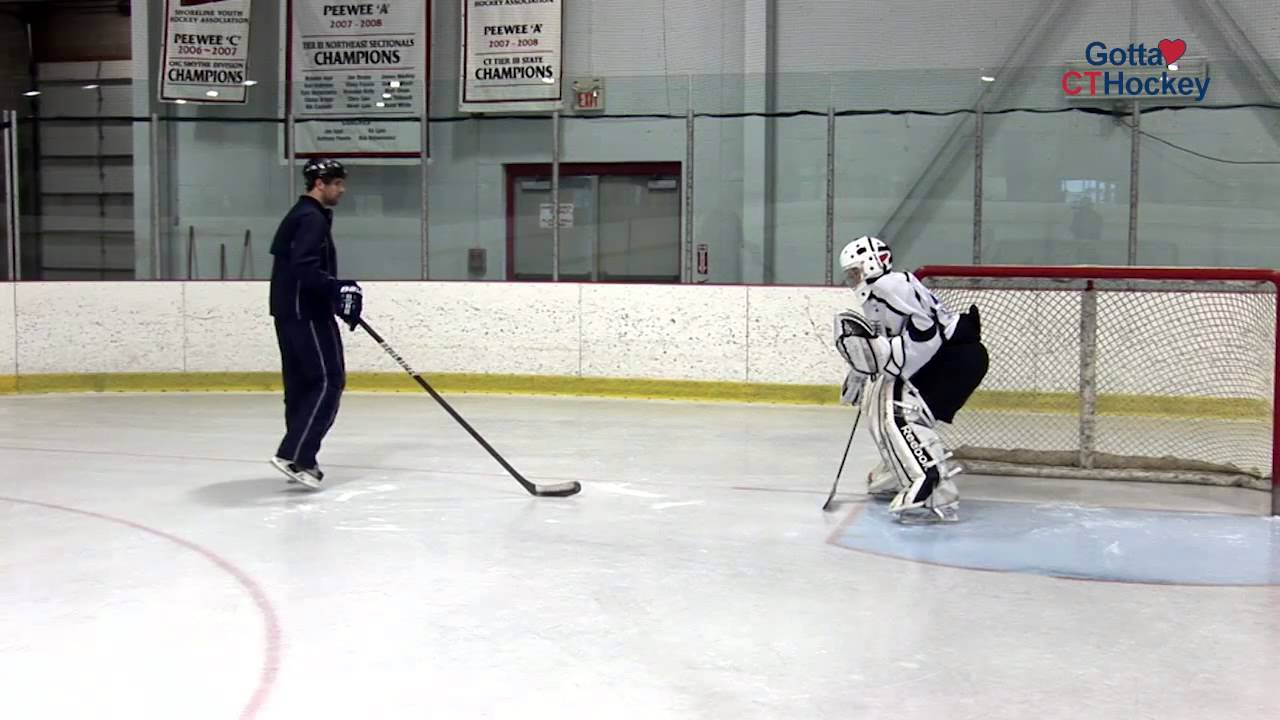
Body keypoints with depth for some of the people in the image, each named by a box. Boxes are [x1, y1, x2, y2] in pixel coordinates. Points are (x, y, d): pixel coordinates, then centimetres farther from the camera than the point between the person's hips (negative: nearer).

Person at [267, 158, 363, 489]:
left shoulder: (303, 215, 20)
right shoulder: (312, 218, -13)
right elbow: (304, 268, -26)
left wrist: (336, 292, 23)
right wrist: (338, 289, -29)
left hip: (292, 312, 11)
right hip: (306, 313, -11)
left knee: (302, 384, 12)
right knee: (327, 382, -10)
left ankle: (300, 458, 16)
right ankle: (293, 455, -13)